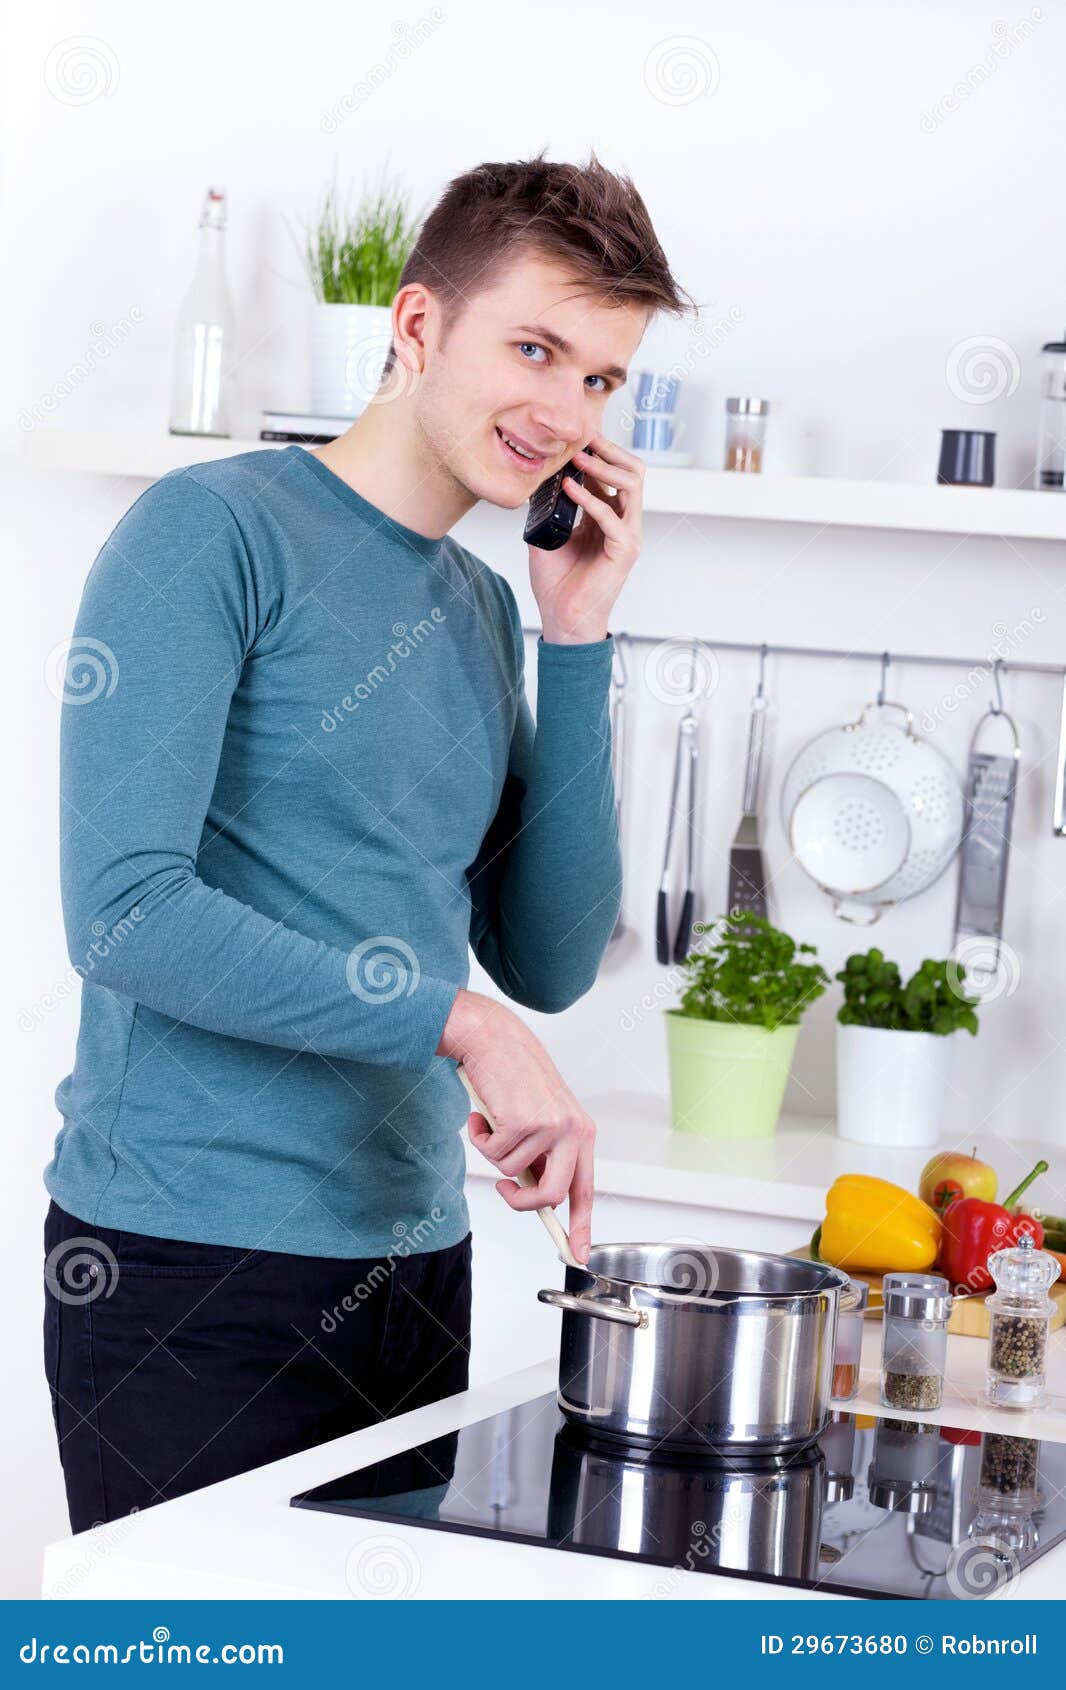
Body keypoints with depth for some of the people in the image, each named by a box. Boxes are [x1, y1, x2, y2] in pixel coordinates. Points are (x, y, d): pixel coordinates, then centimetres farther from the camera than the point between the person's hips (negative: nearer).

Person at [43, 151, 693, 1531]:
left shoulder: (483, 612, 13)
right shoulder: (214, 535, -10)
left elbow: (550, 965, 8)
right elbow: (122, 911, -19)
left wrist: (576, 641, 2)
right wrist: (454, 1019, -21)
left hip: (412, 1263, 7)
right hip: (190, 1266, -7)